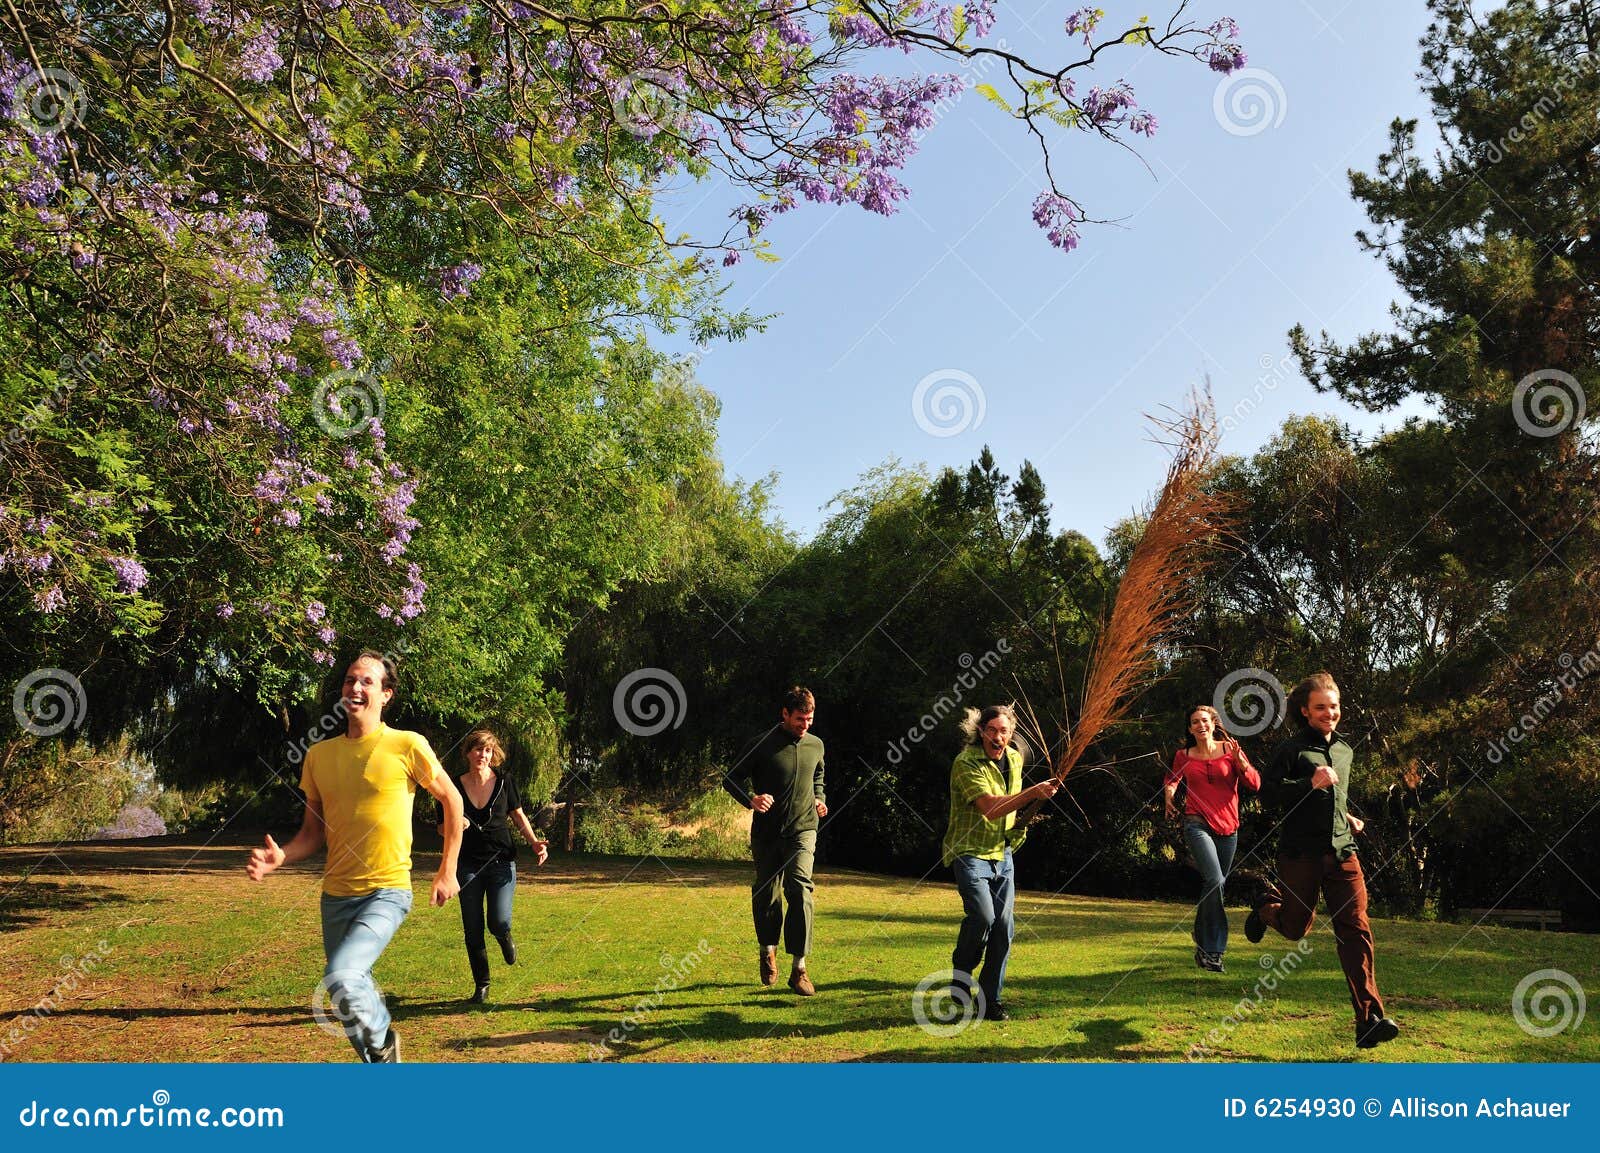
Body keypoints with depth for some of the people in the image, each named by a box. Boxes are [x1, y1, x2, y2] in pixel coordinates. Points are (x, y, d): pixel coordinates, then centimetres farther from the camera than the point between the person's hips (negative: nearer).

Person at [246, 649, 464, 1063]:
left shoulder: (408, 746, -10)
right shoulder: (320, 754, 4)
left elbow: (452, 800, 2)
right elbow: (313, 832, 10)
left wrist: (447, 871, 3)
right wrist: (280, 857, -10)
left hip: (386, 893, -5)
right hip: (336, 895, 6)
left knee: (341, 979, -25)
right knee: (355, 994, 14)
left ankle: (382, 1041, 5)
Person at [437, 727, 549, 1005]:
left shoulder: (504, 781, -1)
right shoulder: (455, 786, -1)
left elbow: (519, 816, 9)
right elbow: (442, 827, 7)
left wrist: (535, 842, -6)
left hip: (501, 861, -1)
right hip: (468, 864, 1)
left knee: (499, 922, -14)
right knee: (473, 930, 2)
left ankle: (505, 937, 24)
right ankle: (481, 986, 17)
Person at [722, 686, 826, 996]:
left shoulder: (816, 746, 5)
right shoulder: (762, 745, -8)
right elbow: (731, 779, -3)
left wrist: (819, 799, 8)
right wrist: (750, 799, -21)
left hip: (802, 830, 1)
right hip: (766, 833, -1)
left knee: (801, 891, -17)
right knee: (767, 894, 10)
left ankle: (799, 968, -14)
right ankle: (768, 951, 38)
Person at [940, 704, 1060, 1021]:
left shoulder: (1015, 759, 8)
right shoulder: (966, 763, -17)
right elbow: (990, 807, -29)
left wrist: (1018, 825, 10)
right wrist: (1033, 793, -34)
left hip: (1002, 853, 7)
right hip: (970, 852, -7)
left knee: (1004, 926, 3)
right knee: (983, 915, -23)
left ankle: (991, 1001, 14)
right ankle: (960, 980, 3)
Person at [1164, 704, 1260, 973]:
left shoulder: (1230, 749, 3)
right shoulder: (1183, 756, 5)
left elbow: (1255, 784, -5)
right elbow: (1172, 778, 25)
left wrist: (1238, 759, -19)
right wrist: (1169, 792, 3)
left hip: (1227, 827, 3)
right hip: (1197, 825, -3)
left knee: (1216, 885, 13)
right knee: (1215, 881, -21)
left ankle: (1201, 935, 37)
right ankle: (1212, 950, -14)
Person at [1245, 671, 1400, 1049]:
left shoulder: (1345, 750, 15)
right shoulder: (1291, 749, -6)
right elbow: (1269, 793, -14)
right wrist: (1309, 784, -24)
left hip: (1342, 852, 4)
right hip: (1300, 854, -4)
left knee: (1356, 930, -8)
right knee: (1295, 929, 9)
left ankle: (1369, 1020, -10)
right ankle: (1267, 905, 46)